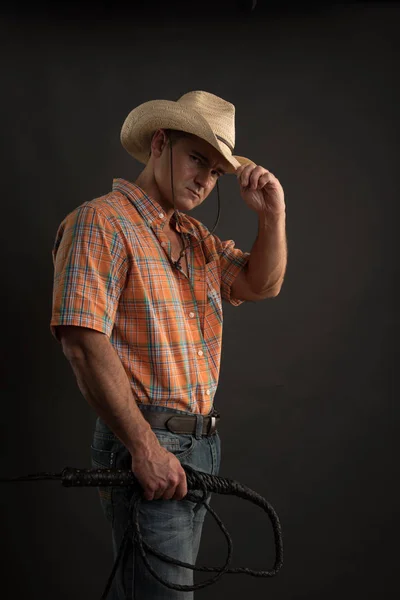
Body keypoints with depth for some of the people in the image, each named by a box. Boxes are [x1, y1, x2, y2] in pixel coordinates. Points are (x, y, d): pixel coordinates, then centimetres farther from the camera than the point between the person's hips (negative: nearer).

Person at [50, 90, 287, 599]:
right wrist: (145, 447, -22)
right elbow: (83, 342, -19)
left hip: (200, 443, 8)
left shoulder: (197, 238, 16)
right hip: (143, 442, -8)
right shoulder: (101, 222, -10)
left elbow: (262, 284, 18)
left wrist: (273, 215, 1)